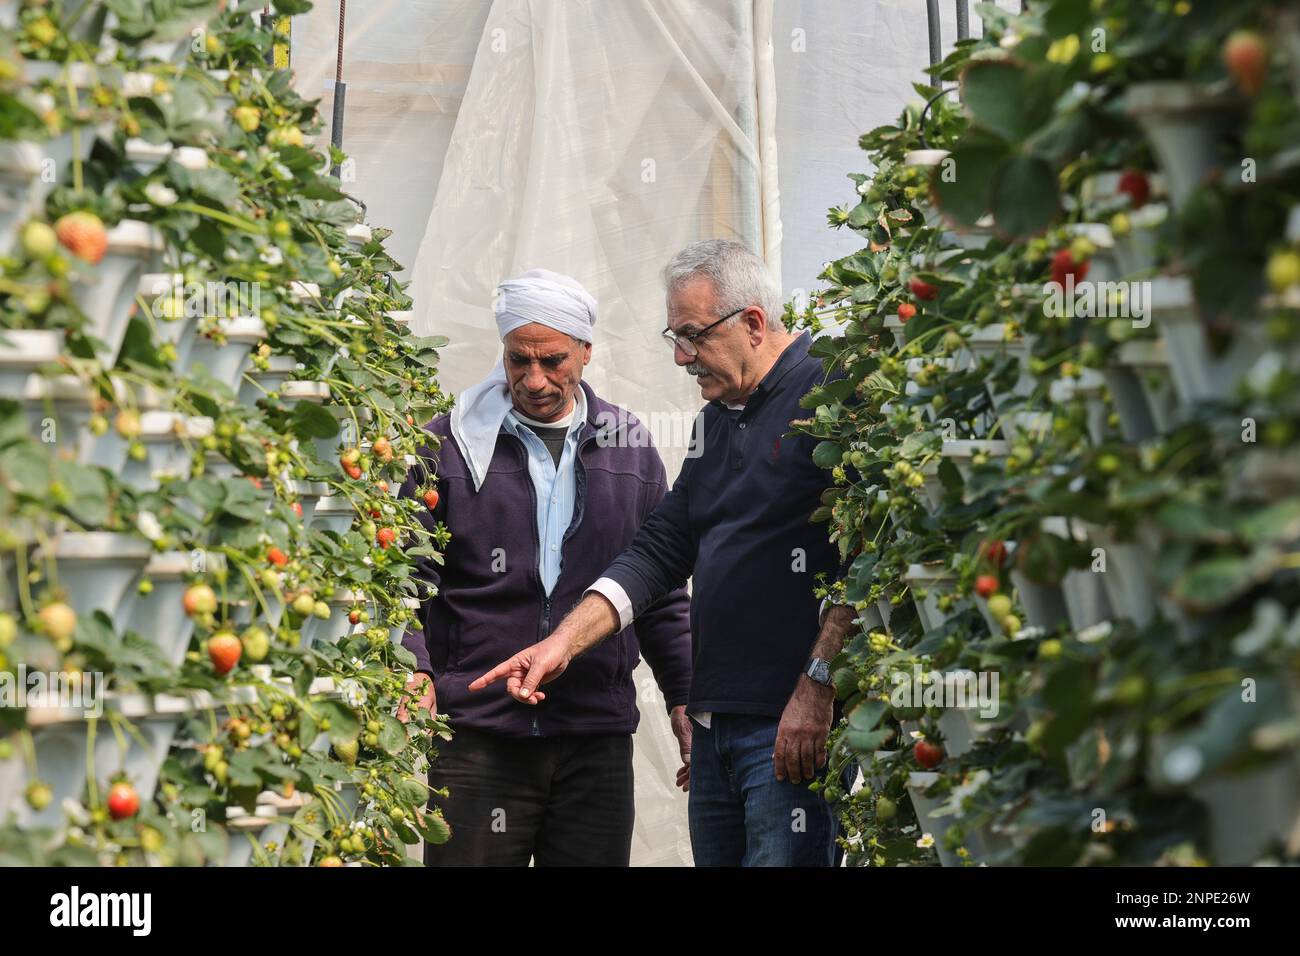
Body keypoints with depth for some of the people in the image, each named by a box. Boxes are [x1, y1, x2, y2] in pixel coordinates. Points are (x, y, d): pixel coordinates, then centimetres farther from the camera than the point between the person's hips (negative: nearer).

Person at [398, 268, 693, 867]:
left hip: (598, 738, 2)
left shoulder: (628, 448, 12)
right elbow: (407, 580, 4)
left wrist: (685, 698, 11)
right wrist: (413, 671, -12)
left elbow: (662, 593, 16)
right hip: (477, 735, -2)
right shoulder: (449, 444, 4)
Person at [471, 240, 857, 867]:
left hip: (795, 728, -9)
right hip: (716, 727, 9)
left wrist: (817, 686, -19)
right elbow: (660, 551, 20)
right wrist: (564, 643, 10)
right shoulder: (718, 419, 21)